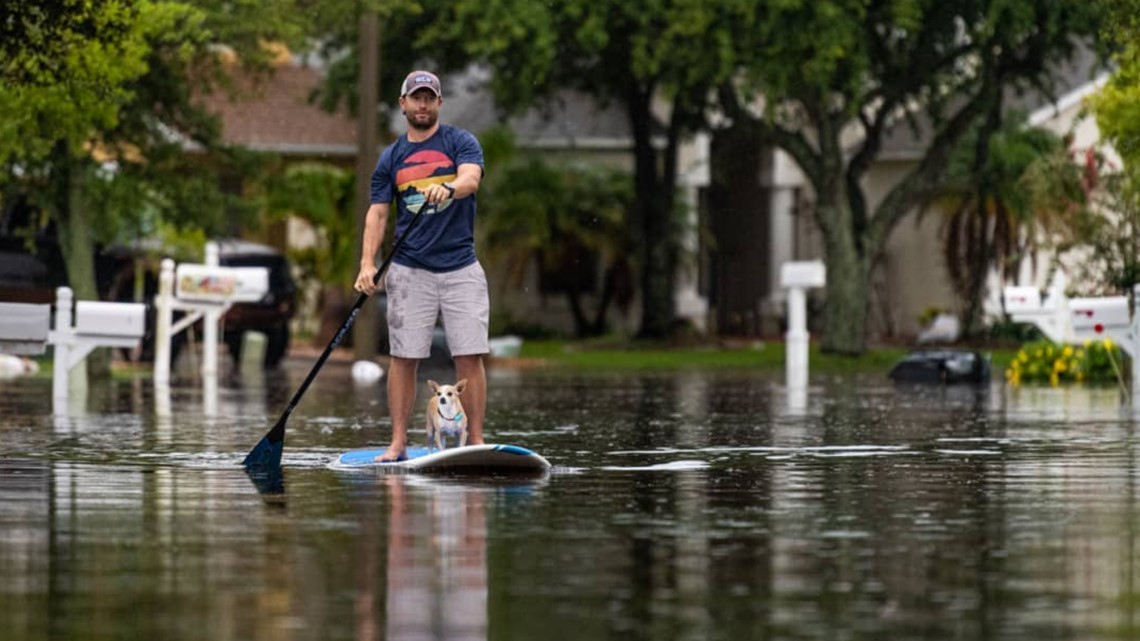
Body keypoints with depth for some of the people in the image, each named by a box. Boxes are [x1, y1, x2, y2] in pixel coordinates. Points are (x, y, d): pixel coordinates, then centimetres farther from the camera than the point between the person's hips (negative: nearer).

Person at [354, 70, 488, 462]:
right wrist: (367, 264, -8)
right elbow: (378, 212, 6)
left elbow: (471, 179, -15)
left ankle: (476, 441, 0)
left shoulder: (460, 142, 4)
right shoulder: (392, 158, 11)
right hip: (409, 271, 2)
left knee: (470, 356, -5)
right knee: (403, 357, -1)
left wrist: (448, 187, -39)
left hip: (461, 268, -2)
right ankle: (398, 443, 4)